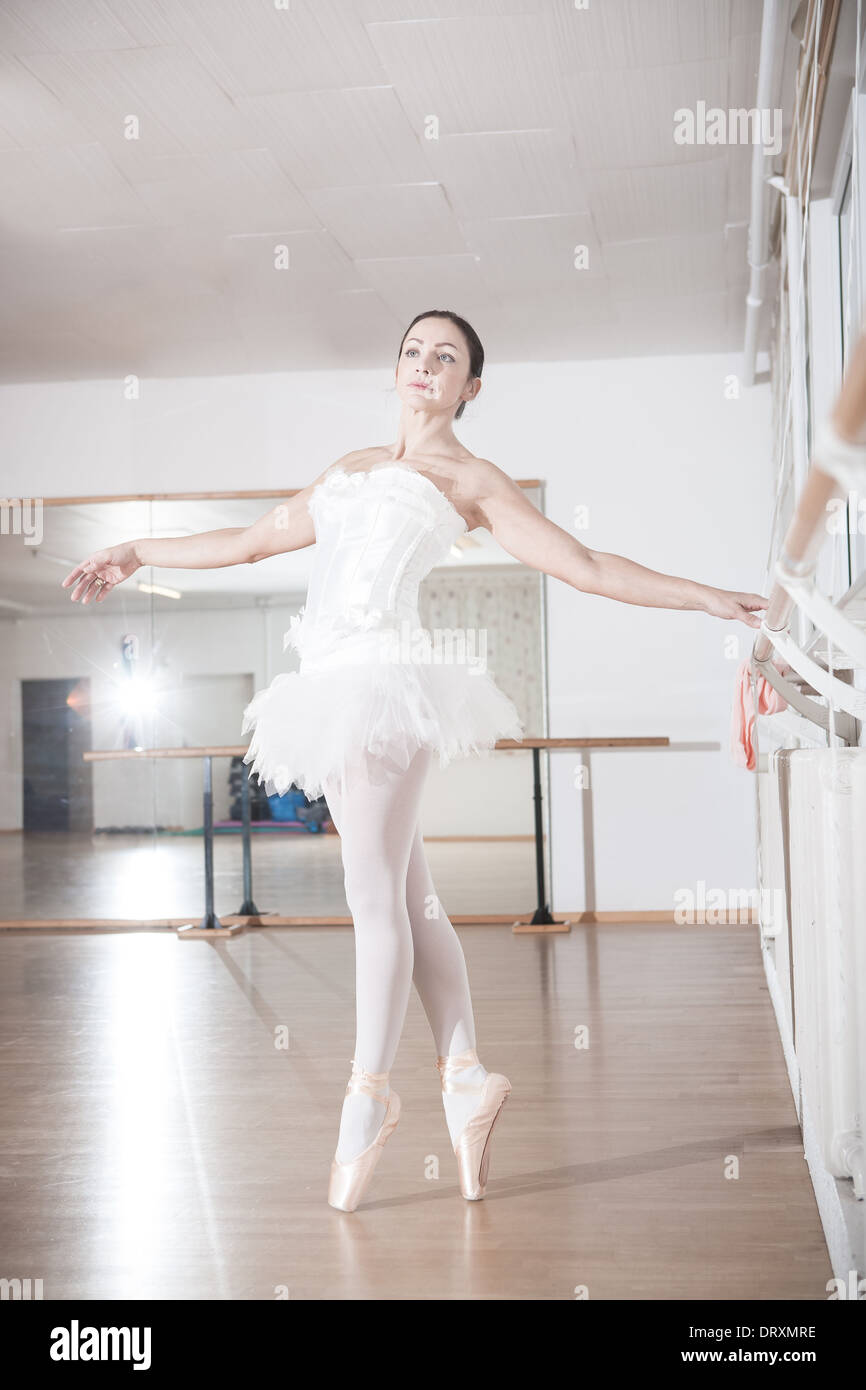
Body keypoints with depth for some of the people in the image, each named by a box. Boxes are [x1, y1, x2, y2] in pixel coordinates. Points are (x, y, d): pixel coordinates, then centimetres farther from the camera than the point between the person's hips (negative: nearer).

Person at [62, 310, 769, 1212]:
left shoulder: (469, 479, 7)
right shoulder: (352, 467, 25)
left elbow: (587, 568, 4)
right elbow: (256, 540, 31)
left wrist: (706, 597, -3)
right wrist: (140, 553, 33)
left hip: (386, 678, -7)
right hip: (336, 684, 7)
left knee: (375, 895, -7)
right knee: (404, 896, 6)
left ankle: (369, 1093, 3)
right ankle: (464, 1077, 11)